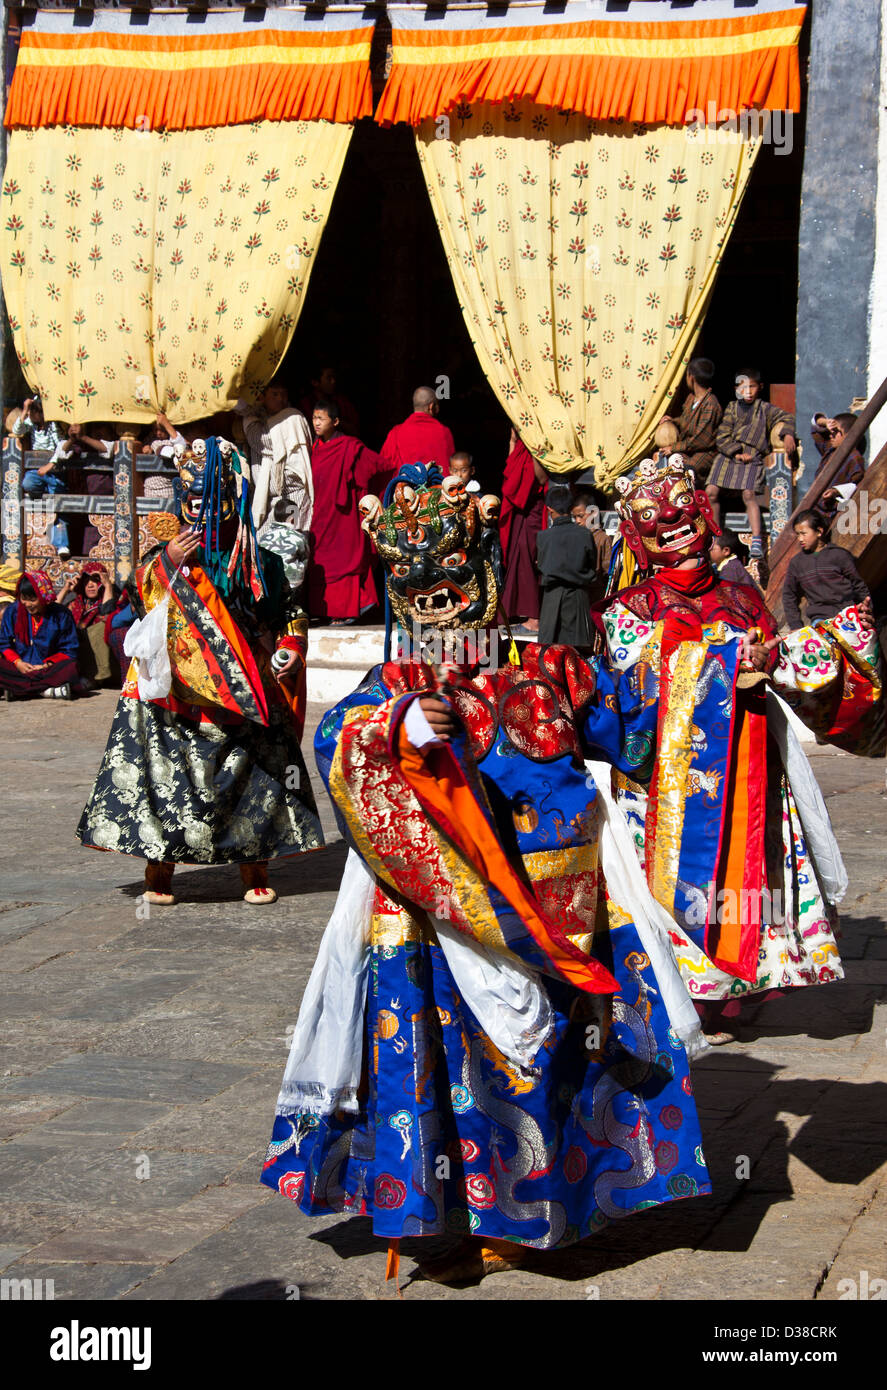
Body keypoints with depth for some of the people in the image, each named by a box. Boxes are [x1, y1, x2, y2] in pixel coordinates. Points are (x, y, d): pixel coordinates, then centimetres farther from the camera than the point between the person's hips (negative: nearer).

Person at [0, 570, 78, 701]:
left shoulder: (61, 615, -1)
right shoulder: (12, 611, 5)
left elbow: (69, 651, 1)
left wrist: (46, 665, -12)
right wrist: (18, 662, -10)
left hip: (48, 669, -1)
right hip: (18, 669, 1)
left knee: (70, 668, -33)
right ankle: (46, 689, -37)